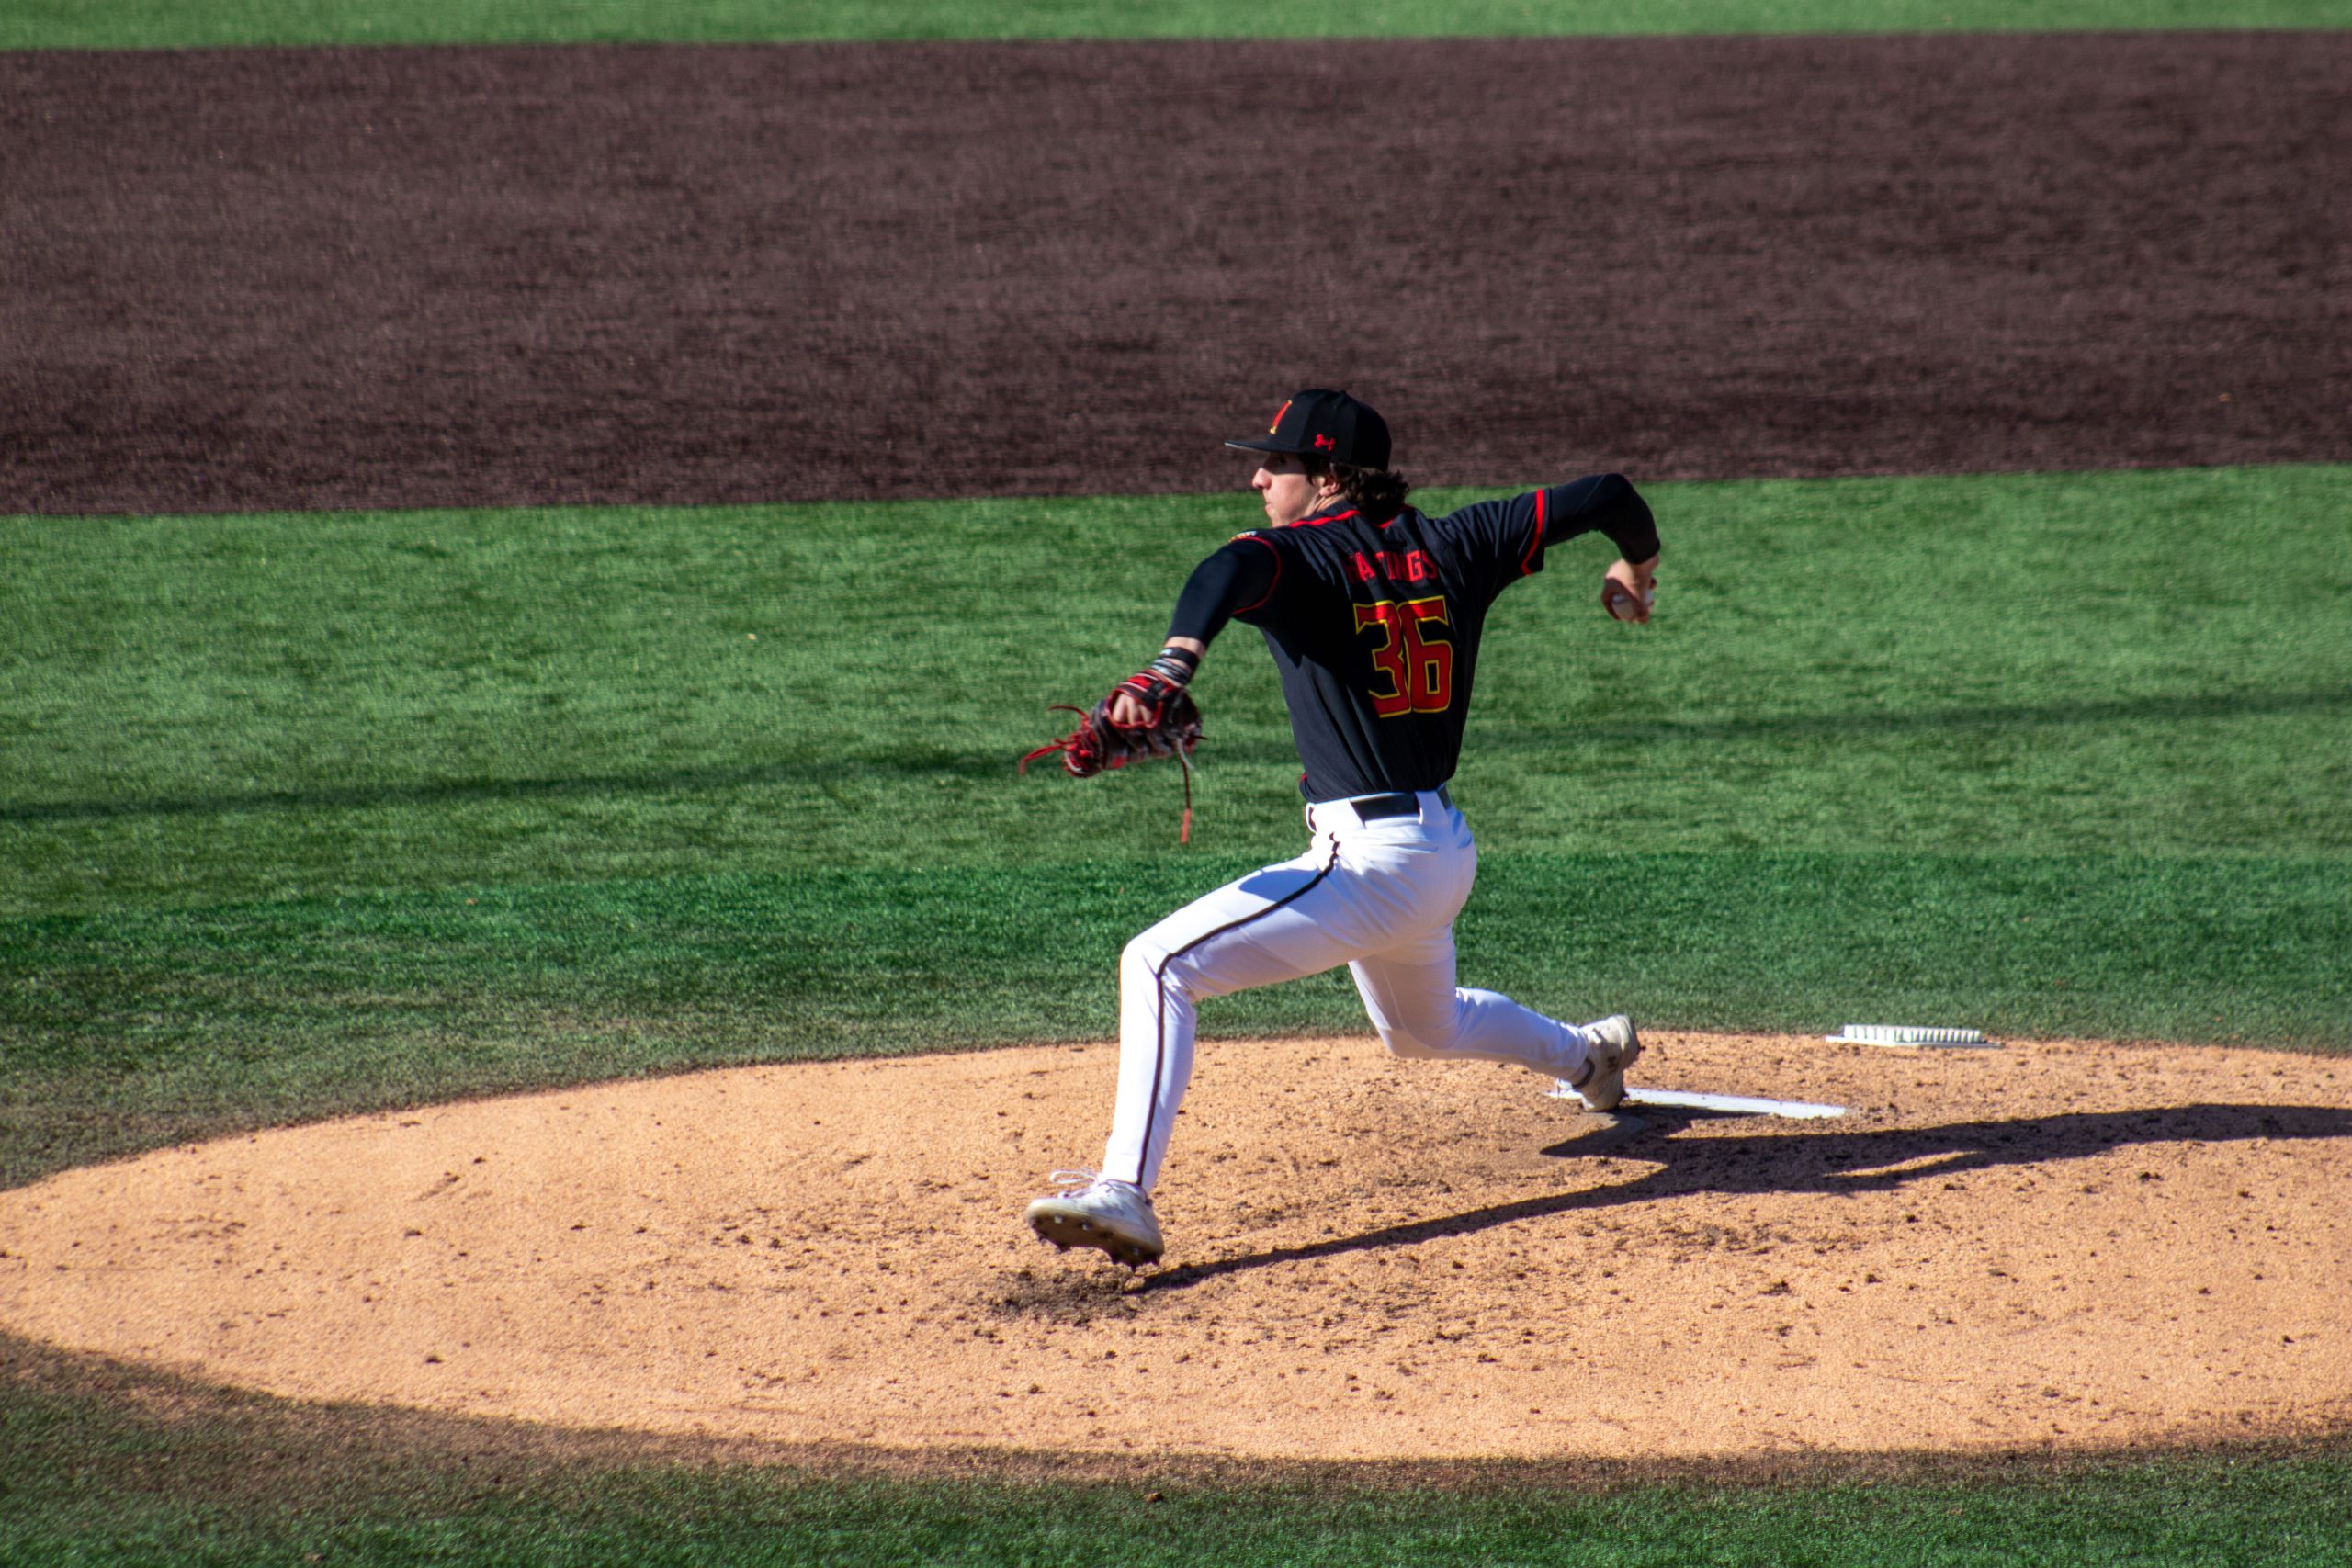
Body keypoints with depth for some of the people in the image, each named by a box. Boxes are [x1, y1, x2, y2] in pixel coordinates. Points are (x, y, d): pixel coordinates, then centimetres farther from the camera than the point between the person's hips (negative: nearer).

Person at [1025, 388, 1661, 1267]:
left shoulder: (1305, 557, -11)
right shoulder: (1451, 549, 8)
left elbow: (1233, 573, -36)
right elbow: (1601, 497, 13)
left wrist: (1170, 668, -53)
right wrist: (1636, 564, 34)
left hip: (1370, 858, -9)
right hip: (1446, 853, 9)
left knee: (1160, 964, -16)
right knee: (1423, 1029, 39)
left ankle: (1125, 1193, -29)